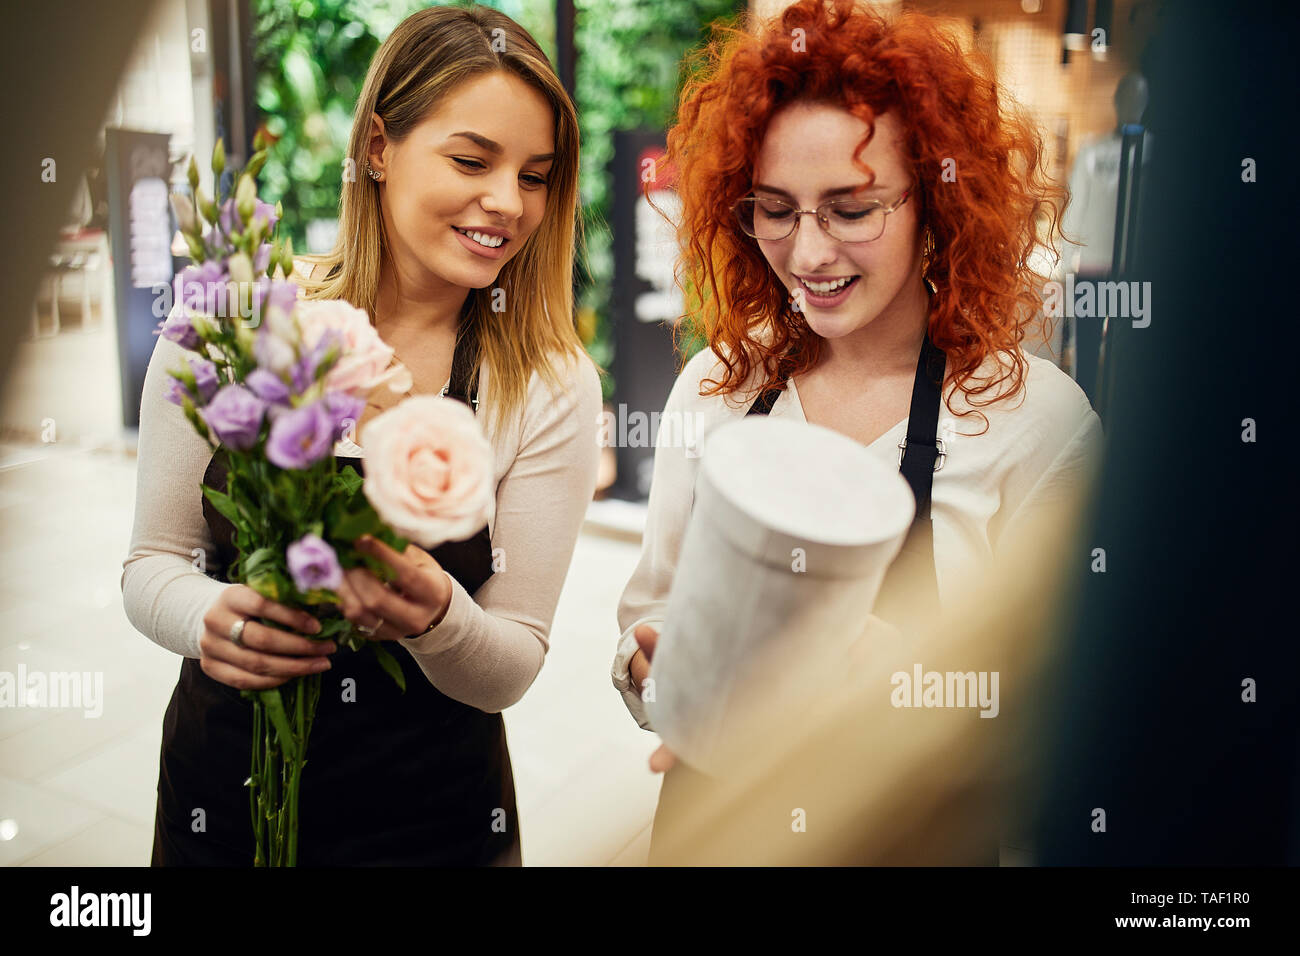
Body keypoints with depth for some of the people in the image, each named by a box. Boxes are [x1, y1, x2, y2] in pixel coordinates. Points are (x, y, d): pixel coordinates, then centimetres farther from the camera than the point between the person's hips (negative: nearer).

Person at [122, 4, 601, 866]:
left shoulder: (553, 387, -13)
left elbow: (513, 669, -10)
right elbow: (154, 560, -2)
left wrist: (437, 618, -31)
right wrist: (211, 617, -24)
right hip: (220, 798, 1)